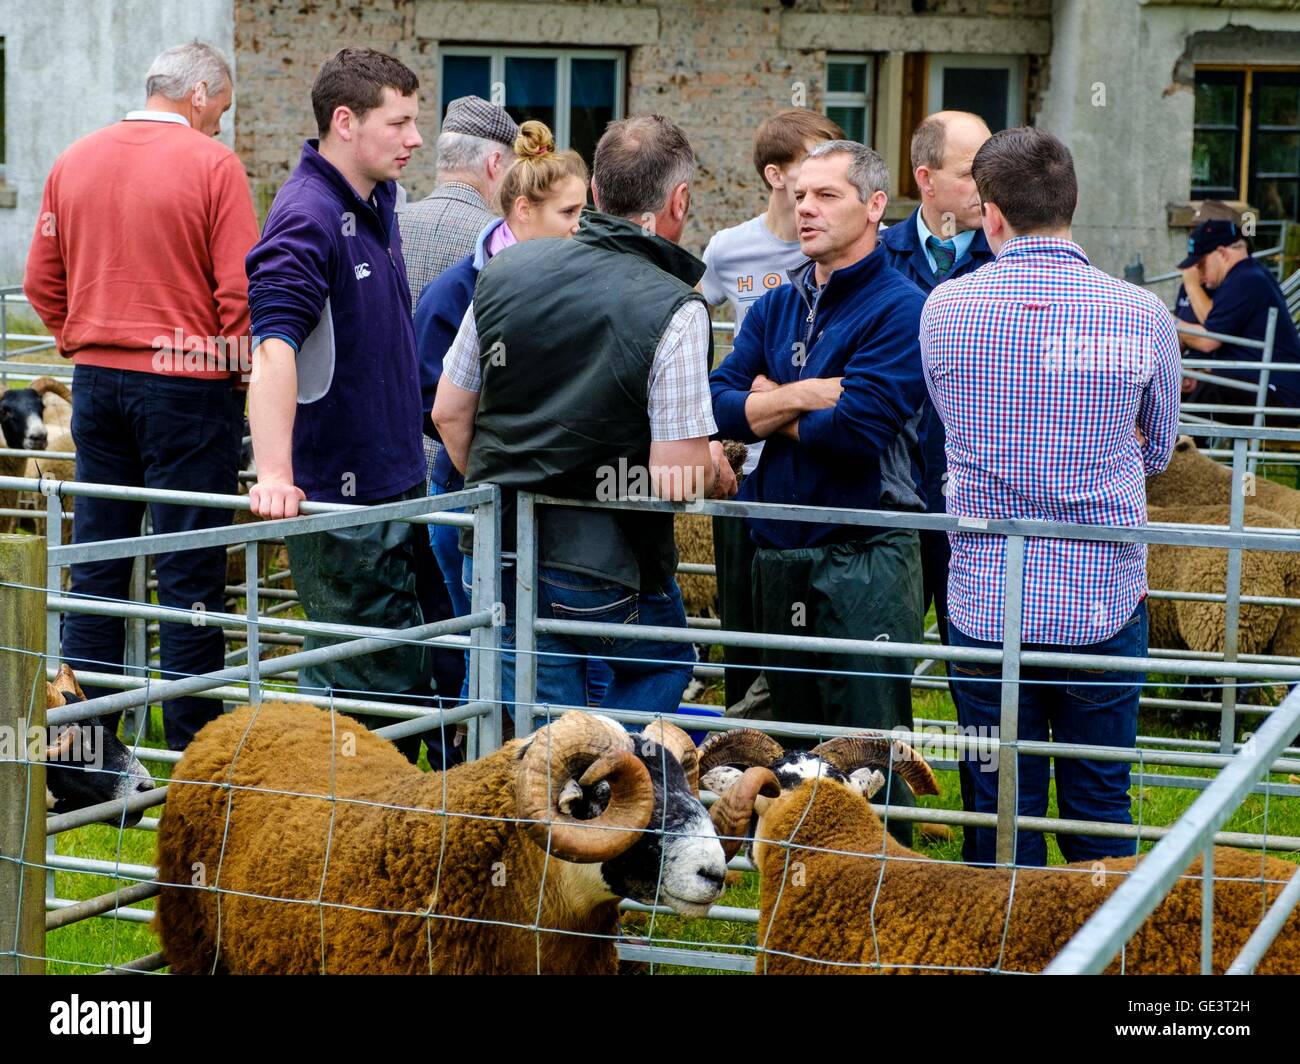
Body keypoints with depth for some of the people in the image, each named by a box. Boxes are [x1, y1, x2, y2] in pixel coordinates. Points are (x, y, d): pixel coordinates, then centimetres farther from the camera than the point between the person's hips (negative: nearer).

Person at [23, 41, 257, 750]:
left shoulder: (73, 161, 8)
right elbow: (241, 287, -12)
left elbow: (42, 281, 12)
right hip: (188, 386, -5)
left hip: (96, 377, 6)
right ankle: (194, 754, 4)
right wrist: (242, 371, 1)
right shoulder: (211, 163, -10)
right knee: (191, 574, 0)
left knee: (97, 566, 11)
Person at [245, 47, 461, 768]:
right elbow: (273, 348, -31)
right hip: (339, 495, -9)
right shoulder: (307, 218, -18)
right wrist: (274, 475, -41)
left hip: (399, 482, 9)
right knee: (374, 683, -4)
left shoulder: (381, 203, 11)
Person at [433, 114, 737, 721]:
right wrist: (715, 471, 5)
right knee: (662, 669, 22)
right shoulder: (676, 310, -16)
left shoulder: (506, 270, 2)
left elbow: (448, 412, 9)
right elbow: (676, 476, -18)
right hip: (607, 569, -5)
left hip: (496, 555, 5)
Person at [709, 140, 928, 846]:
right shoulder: (775, 307, 13)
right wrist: (809, 396, -11)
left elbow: (860, 425, -20)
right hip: (777, 551, 7)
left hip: (864, 556, -7)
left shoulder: (900, 308, -8)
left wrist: (771, 407, -3)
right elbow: (720, 406, 2)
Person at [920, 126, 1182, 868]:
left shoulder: (945, 309, -5)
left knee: (1000, 809, 11)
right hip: (1105, 605, 0)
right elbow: (1158, 451, 9)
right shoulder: (1143, 316, -6)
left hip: (984, 605, 1)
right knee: (1100, 809, 11)